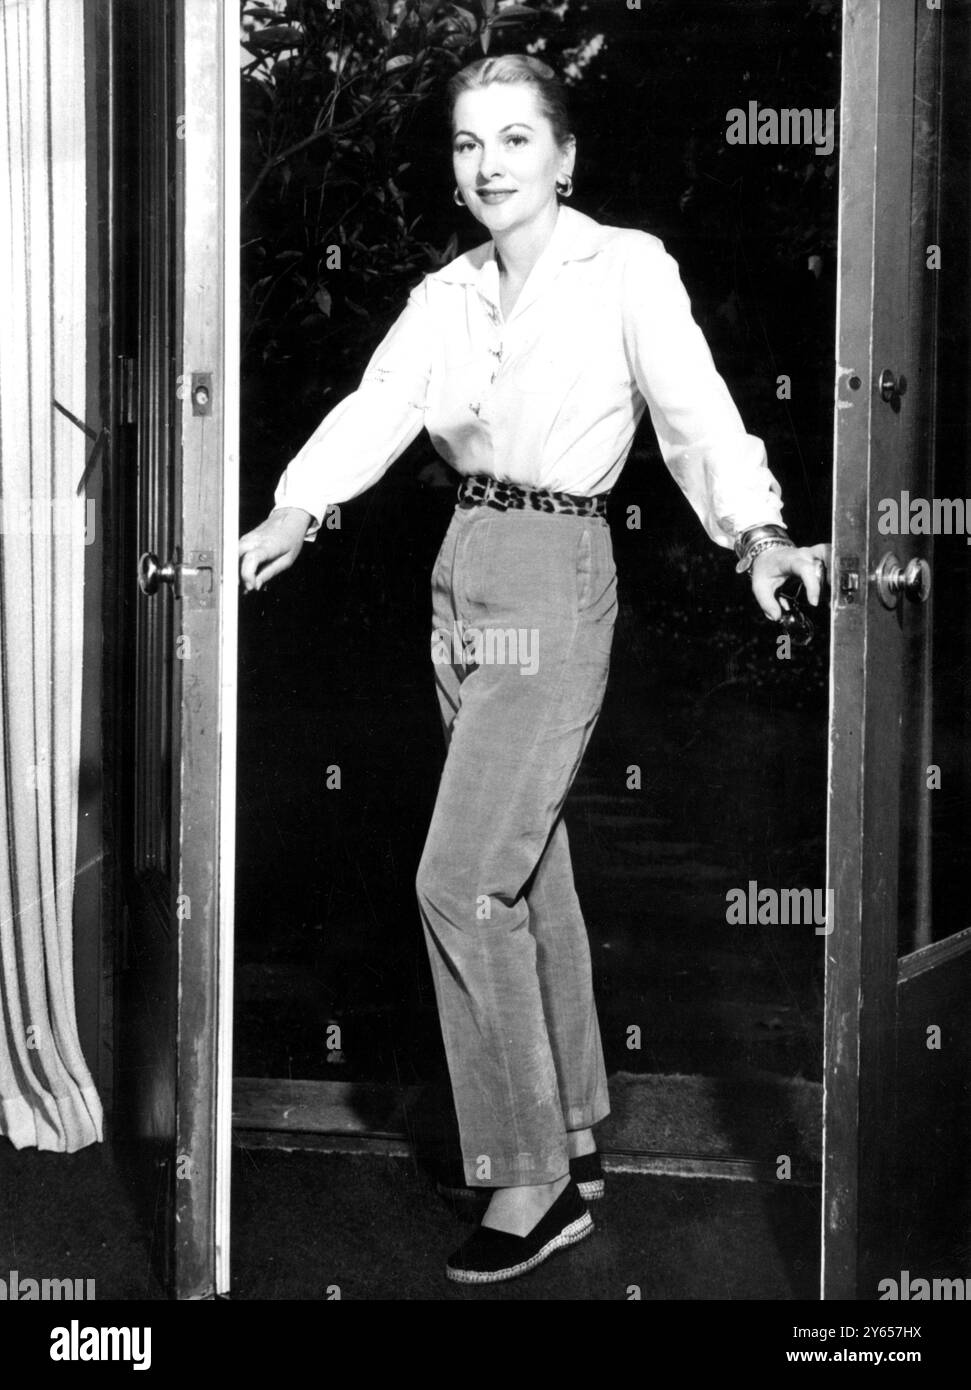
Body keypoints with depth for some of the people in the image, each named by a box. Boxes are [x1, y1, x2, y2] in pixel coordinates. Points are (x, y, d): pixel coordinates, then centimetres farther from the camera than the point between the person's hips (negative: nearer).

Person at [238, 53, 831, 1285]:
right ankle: (576, 1140, 27)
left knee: (460, 882, -12)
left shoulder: (625, 269, -5)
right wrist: (291, 515, -13)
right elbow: (373, 412, 1)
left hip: (556, 582, -7)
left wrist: (759, 533, -29)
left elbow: (695, 412, -14)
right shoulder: (446, 296, 12)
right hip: (462, 580, 7)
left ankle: (533, 1181, -1)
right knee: (527, 873, 14)